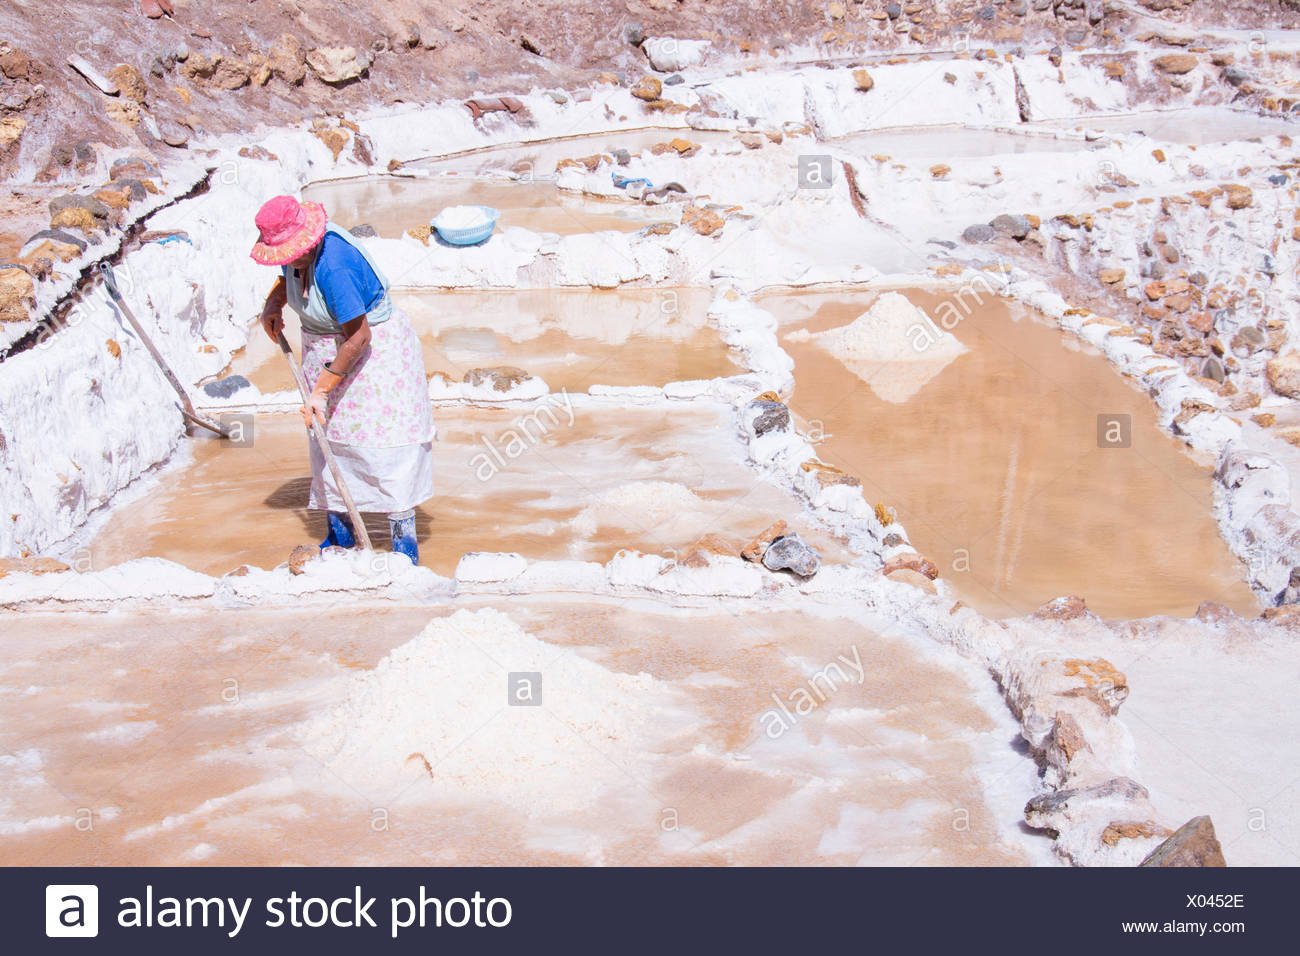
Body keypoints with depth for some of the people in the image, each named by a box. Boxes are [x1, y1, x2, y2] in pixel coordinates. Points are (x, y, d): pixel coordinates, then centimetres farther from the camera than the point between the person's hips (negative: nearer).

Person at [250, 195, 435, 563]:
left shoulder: (333, 267, -33)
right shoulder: (296, 253, -6)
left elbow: (359, 337, -30)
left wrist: (322, 390, -24)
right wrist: (273, 304, 1)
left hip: (376, 346, -8)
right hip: (324, 348, 8)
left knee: (385, 438, -11)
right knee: (328, 438, 9)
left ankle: (403, 534, -3)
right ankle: (339, 533, 19)